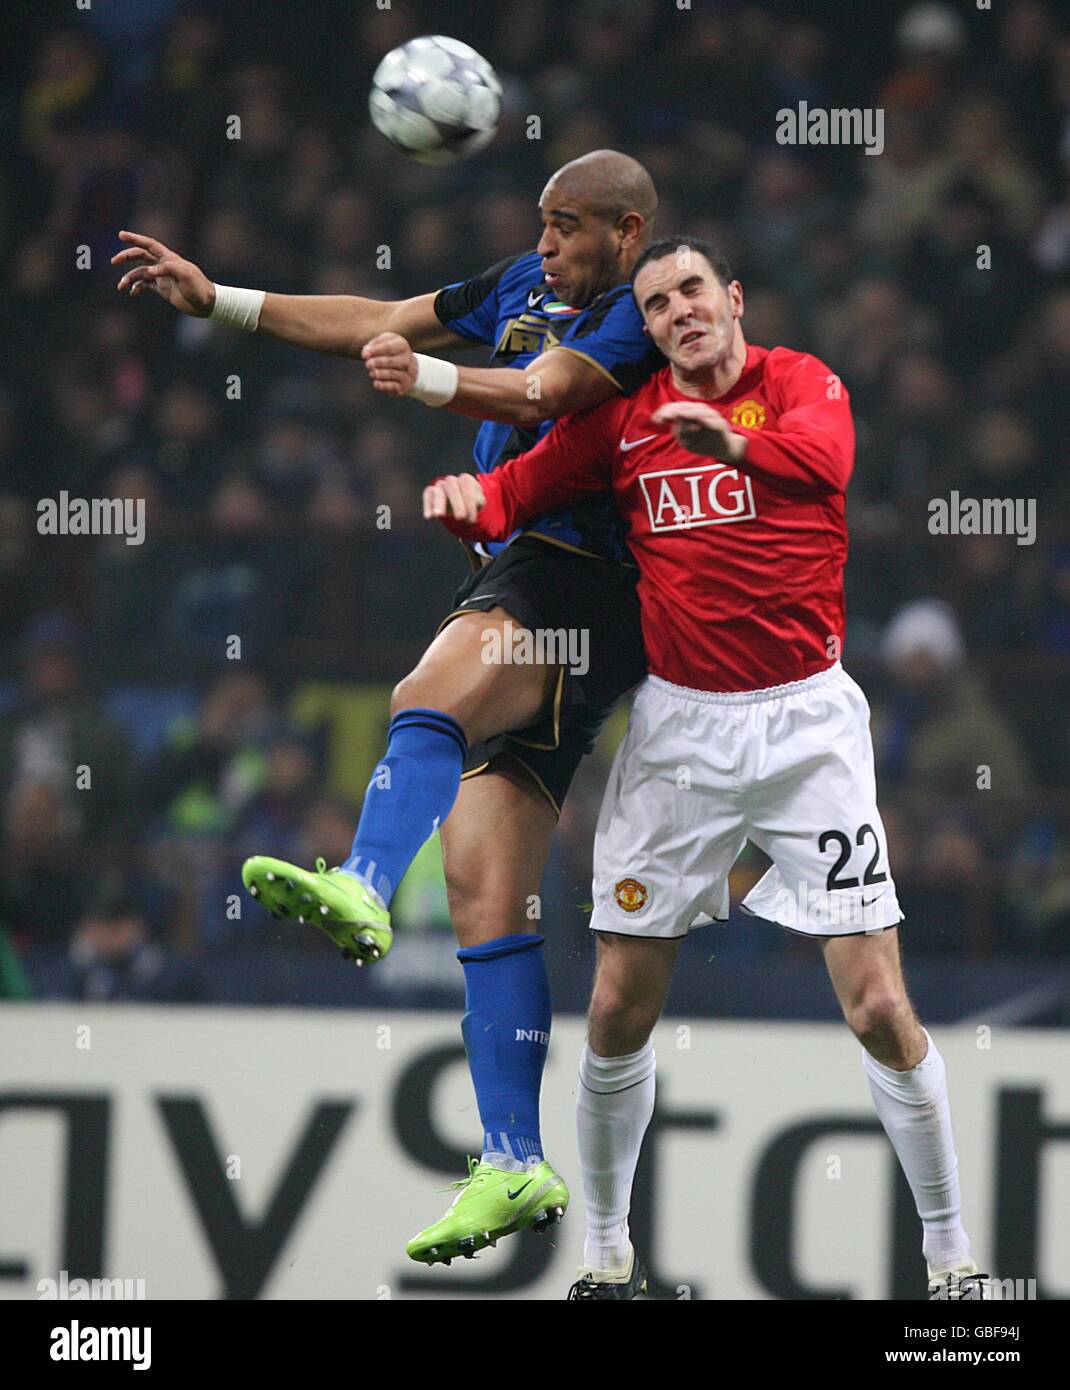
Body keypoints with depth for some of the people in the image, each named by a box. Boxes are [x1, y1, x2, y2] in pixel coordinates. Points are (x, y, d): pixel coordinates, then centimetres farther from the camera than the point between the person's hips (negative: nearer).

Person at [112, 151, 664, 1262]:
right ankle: (514, 1167, -2)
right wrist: (216, 300, 22)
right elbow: (372, 324, 26)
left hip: (572, 577, -8)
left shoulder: (639, 317, -5)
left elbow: (541, 393, -22)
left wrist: (428, 377, -40)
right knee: (484, 889, 0)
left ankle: (362, 892, -64)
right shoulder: (523, 287, 21)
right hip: (512, 585, 8)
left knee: (425, 703, -37)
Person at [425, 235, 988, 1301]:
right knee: (619, 1013, 3)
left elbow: (825, 454, -24)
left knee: (880, 1011, -7)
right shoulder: (621, 420, 7)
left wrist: (735, 442, -44)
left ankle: (950, 1256, 6)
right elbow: (518, 490, 7)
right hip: (678, 725, 3)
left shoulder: (798, 381, -3)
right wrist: (466, 499, -17)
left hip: (808, 721, -3)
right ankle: (605, 1248, 21)